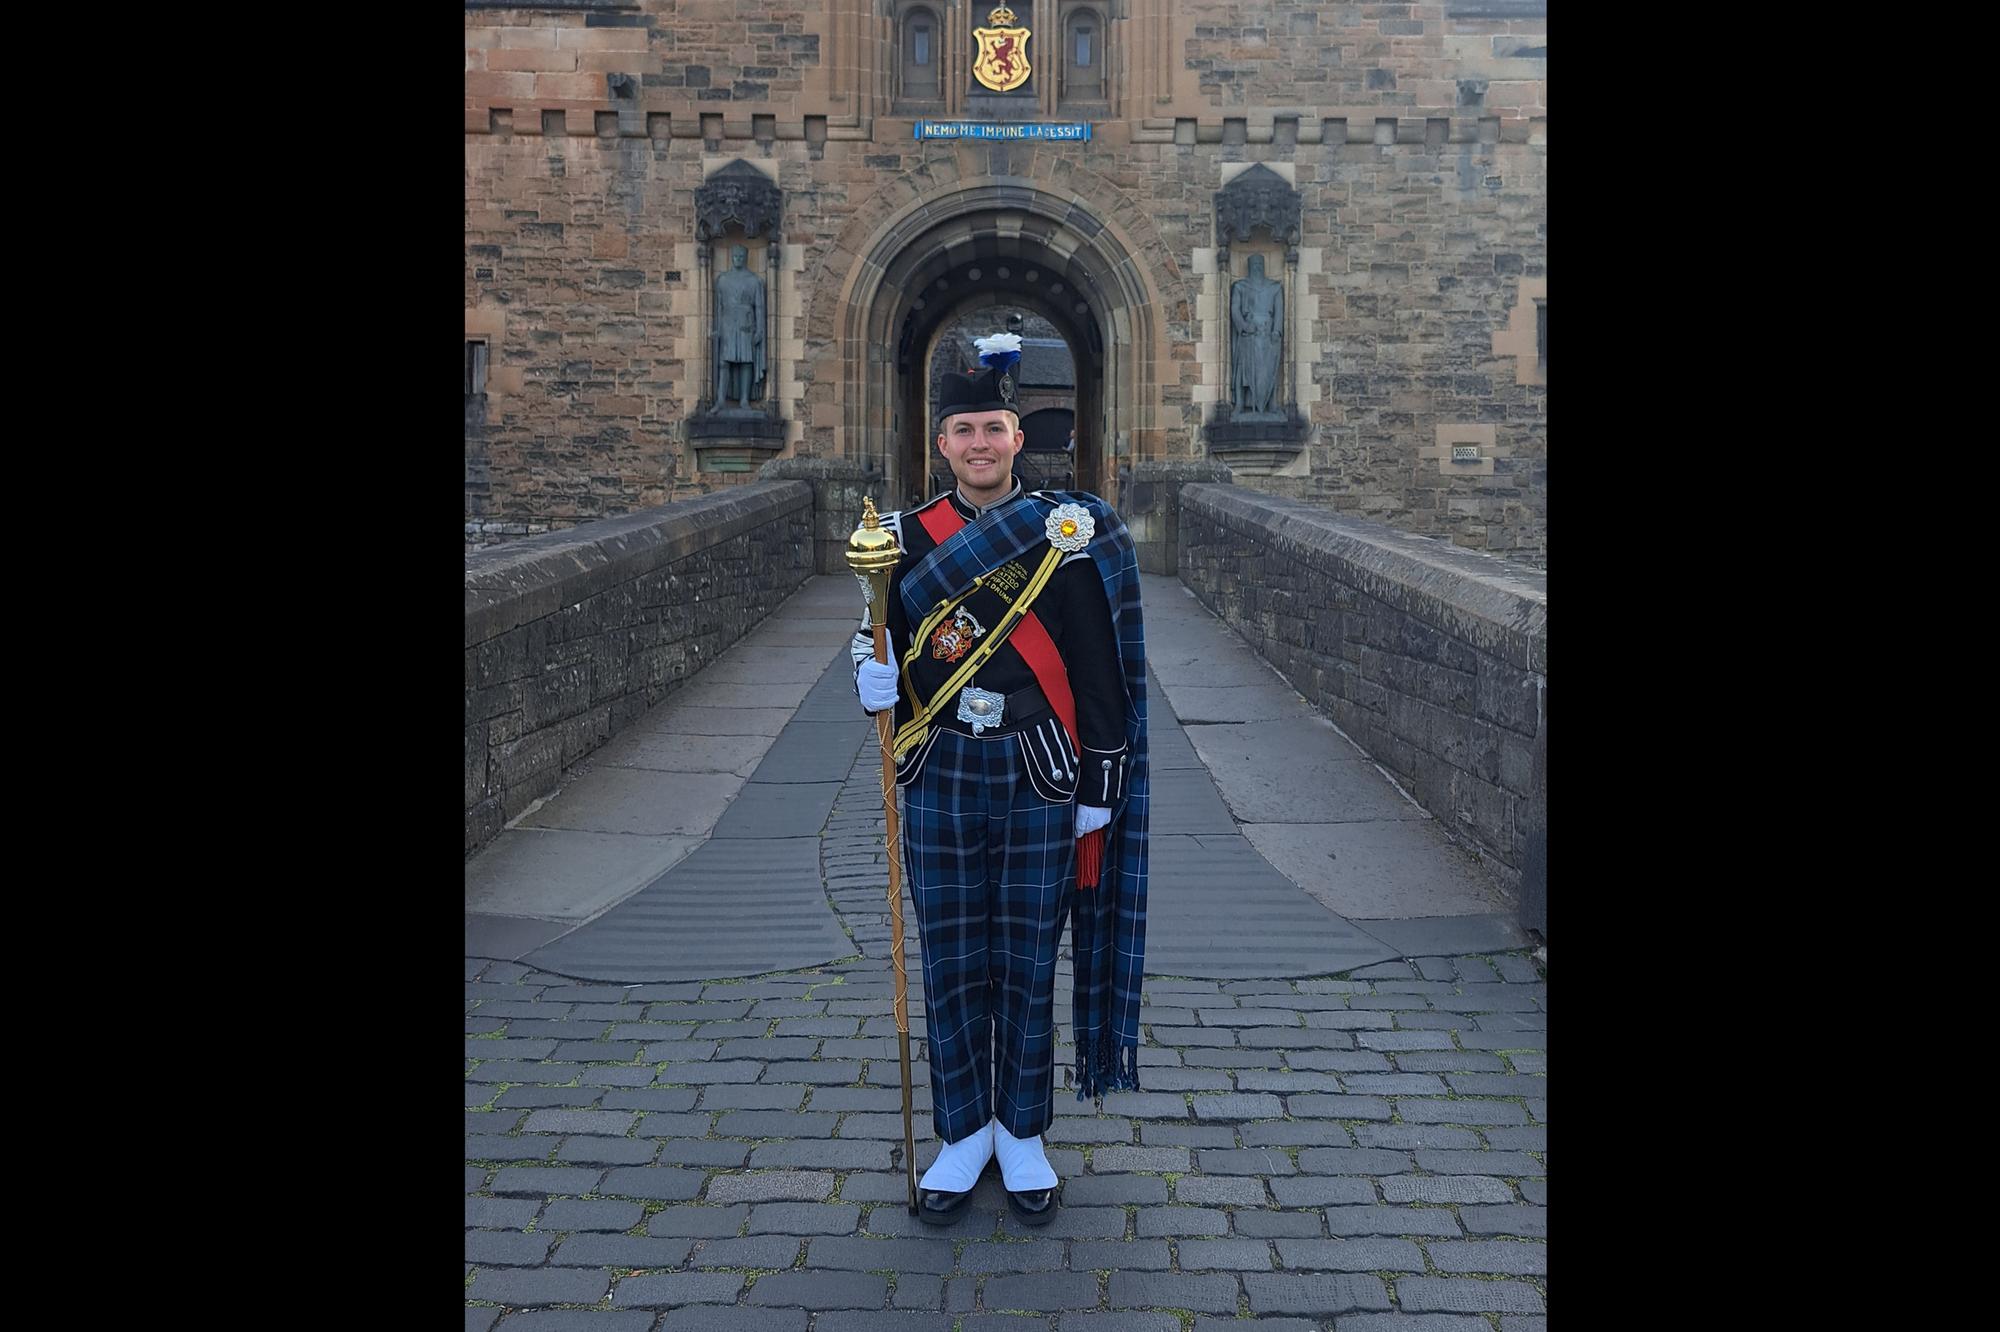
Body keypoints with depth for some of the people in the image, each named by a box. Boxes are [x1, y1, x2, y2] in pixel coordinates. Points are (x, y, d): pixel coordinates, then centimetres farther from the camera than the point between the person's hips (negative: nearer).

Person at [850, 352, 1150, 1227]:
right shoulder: (907, 537, 3)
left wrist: (1099, 794, -2)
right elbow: (883, 644, 4)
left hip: (1039, 778, -1)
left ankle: (1022, 1137, 26)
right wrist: (873, 679, -20)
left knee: (1029, 965, 9)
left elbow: (1098, 675, -1)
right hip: (940, 781, 1)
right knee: (952, 965, 10)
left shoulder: (1068, 532, -2)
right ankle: (963, 1134, 26)